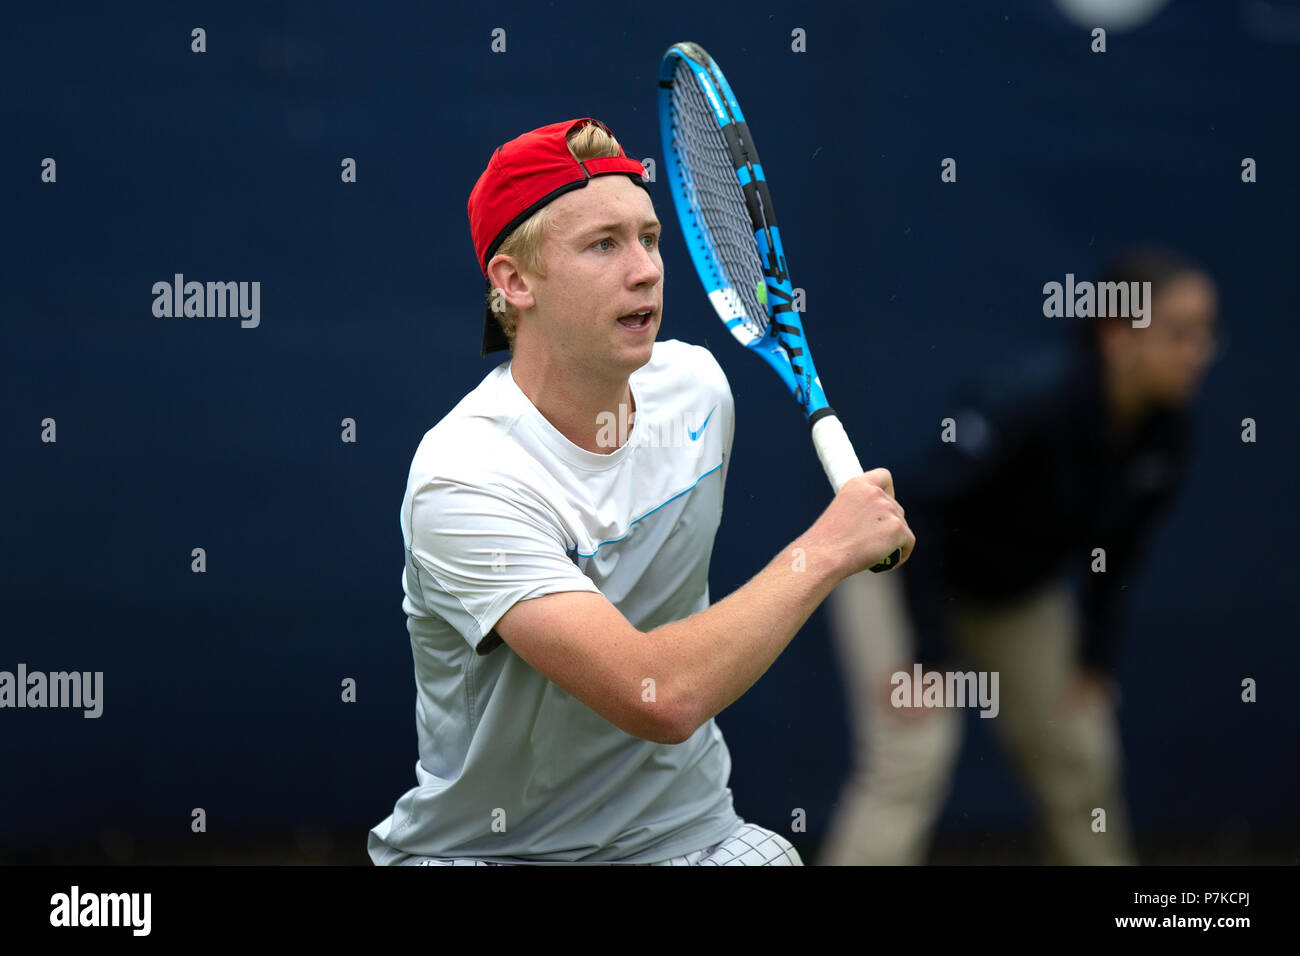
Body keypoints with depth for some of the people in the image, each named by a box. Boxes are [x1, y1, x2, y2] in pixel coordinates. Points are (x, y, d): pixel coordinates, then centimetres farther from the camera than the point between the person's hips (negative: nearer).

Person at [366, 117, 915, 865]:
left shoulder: (697, 384, 1)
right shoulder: (464, 480, -22)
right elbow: (659, 697, -29)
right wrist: (828, 547, -22)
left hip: (686, 829, 5)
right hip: (481, 848, -5)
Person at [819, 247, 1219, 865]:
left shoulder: (1166, 430, -15)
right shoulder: (1036, 397, -35)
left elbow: (1119, 546, 1)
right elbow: (918, 501, -32)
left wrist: (1095, 659, -1)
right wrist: (928, 654, -30)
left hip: (1021, 590, 7)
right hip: (898, 572, -7)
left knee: (1079, 756, 9)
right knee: (913, 755, -21)